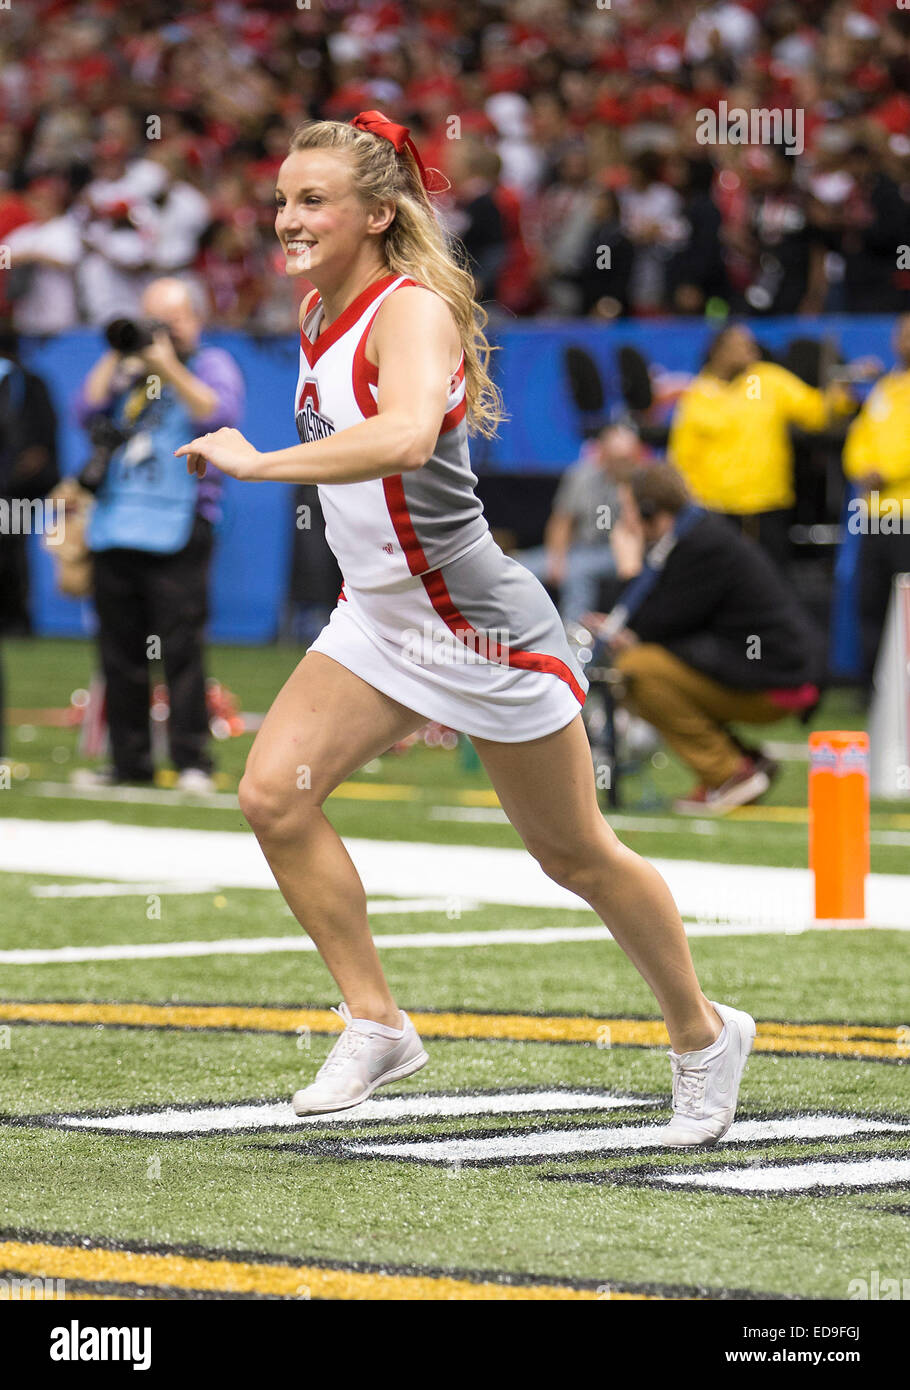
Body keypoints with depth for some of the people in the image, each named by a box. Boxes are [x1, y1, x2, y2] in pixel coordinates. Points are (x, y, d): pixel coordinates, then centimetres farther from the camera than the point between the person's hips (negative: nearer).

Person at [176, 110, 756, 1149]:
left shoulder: (413, 310, -23)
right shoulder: (318, 313, 4)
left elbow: (406, 437, -44)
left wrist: (257, 463, -43)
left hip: (483, 630, -8)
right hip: (377, 623, 8)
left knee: (575, 854, 5)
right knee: (273, 795, -11)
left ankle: (702, 1033, 27)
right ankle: (376, 1024, 1)